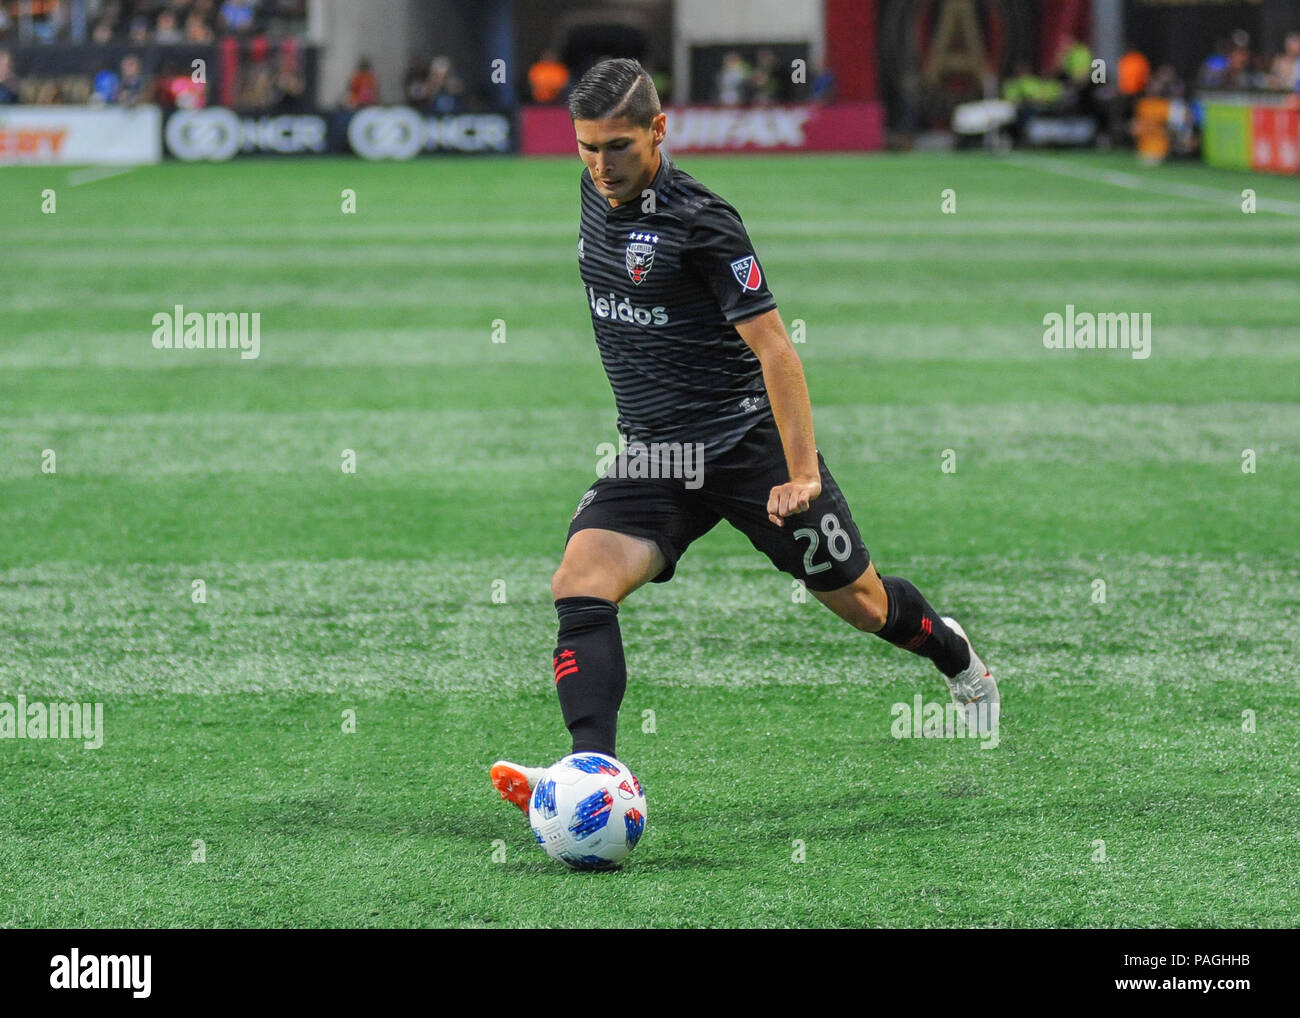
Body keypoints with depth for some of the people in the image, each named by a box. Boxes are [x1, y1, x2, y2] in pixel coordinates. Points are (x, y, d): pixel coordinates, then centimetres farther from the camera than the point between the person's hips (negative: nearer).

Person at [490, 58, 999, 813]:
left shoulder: (699, 222, -18)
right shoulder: (598, 192, 2)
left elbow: (773, 346, -21)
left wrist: (803, 473, -28)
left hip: (750, 440, -5)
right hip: (655, 457, 5)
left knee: (862, 605, 9)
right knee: (579, 586, -21)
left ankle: (954, 654, 43)